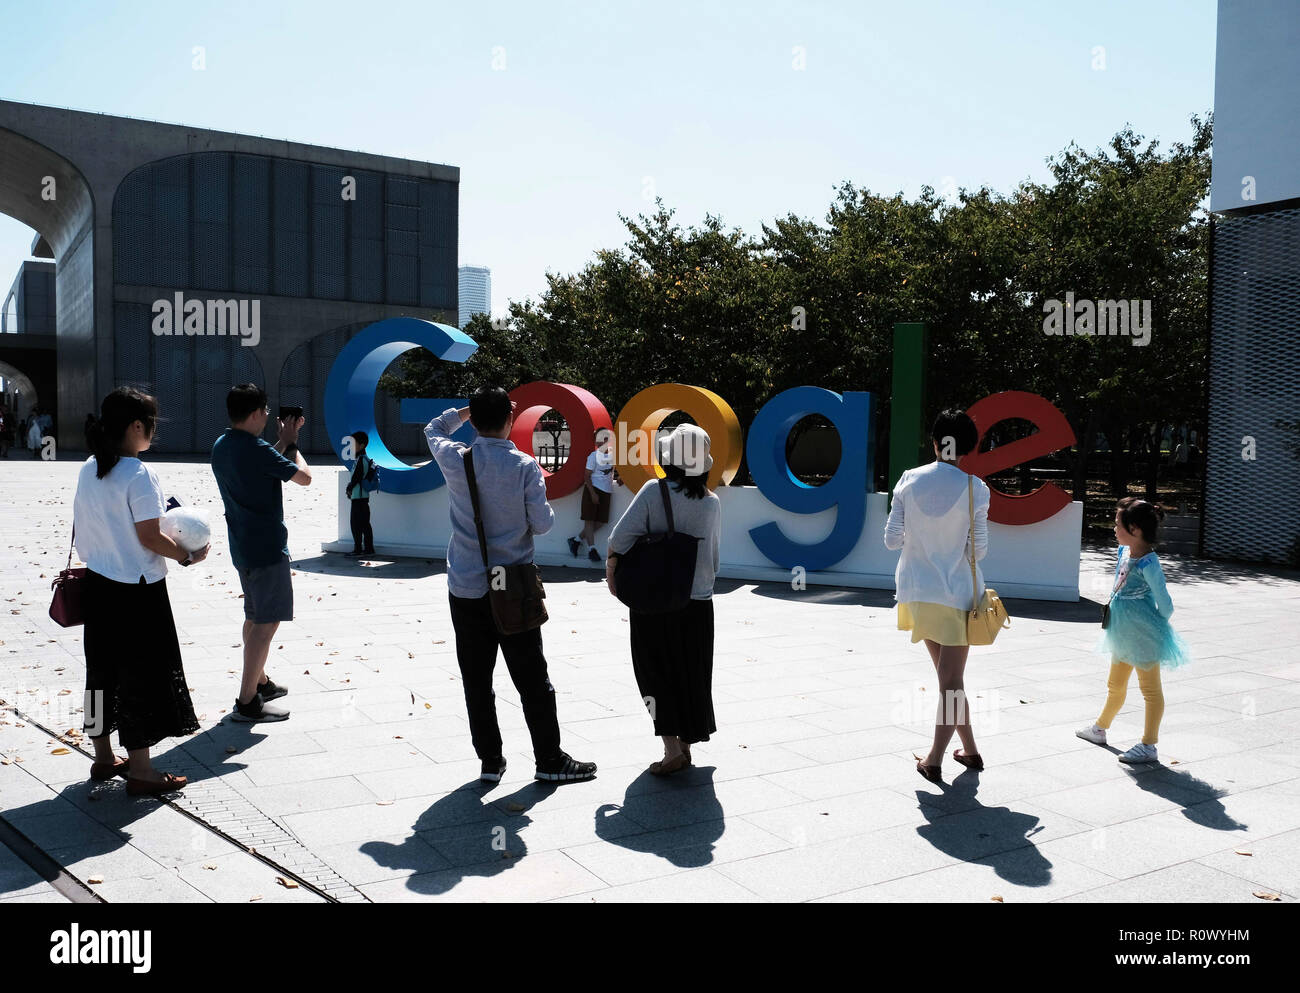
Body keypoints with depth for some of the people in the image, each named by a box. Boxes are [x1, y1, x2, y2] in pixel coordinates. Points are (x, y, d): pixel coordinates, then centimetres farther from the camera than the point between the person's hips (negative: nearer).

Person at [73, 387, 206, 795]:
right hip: (138, 590, -8)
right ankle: (140, 771, 9)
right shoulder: (139, 475, -18)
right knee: (142, 675, 2)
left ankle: (103, 757, 30)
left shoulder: (88, 470, 5)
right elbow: (149, 537, -19)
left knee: (101, 670, 17)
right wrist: (188, 555, -7)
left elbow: (82, 531, 11)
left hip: (98, 585, 8)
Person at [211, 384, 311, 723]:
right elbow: (304, 477, -13)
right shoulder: (256, 450, -21)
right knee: (267, 622, -4)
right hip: (266, 546, -10)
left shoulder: (221, 447, 8)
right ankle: (247, 702, -2)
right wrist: (291, 443, 1)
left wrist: (283, 441, 18)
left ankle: (260, 682, 36)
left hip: (242, 546, 10)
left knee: (255, 616, 21)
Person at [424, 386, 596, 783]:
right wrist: (542, 497, 9)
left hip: (466, 589, 2)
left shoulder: (456, 461, -5)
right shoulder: (525, 466, -12)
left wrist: (469, 409, 17)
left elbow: (433, 430, 17)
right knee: (532, 680, 8)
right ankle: (549, 760, 17)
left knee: (477, 680, 10)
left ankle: (490, 761, 17)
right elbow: (542, 523, -8)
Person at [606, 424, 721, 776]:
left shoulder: (654, 492, -12)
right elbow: (715, 556, 7)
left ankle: (672, 749, -3)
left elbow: (622, 535, -20)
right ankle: (686, 744, 24)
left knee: (657, 675, 6)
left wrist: (611, 563, -2)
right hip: (698, 603, 3)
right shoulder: (712, 502, -1)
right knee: (692, 677, 15)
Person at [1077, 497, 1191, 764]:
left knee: (1150, 689, 3)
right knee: (1115, 685, 23)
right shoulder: (1123, 552, 3)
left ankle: (1148, 746, 9)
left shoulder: (1148, 564, -23)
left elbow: (1165, 604, -19)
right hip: (1124, 633, 9)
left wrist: (1156, 627, -4)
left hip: (1144, 633, -9)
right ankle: (1100, 728, 40)